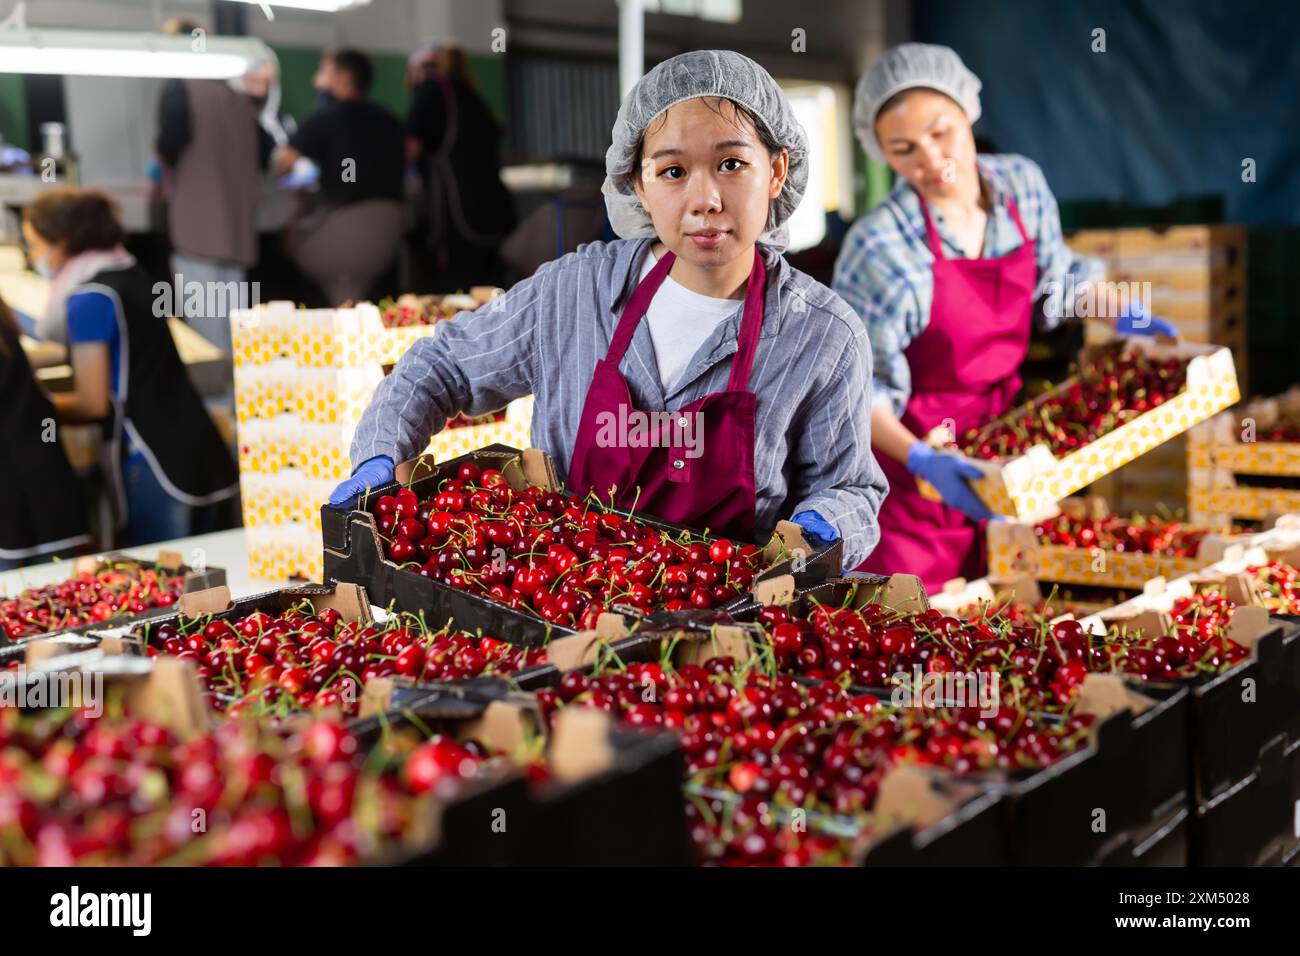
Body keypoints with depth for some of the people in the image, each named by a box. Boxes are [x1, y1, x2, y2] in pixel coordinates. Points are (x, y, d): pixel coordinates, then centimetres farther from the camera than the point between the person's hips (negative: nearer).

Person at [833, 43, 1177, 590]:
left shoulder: (1022, 184, -6)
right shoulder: (879, 247, -23)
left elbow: (1054, 274, 15)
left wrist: (1123, 318, 3)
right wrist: (921, 460, -30)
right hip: (912, 456, -5)